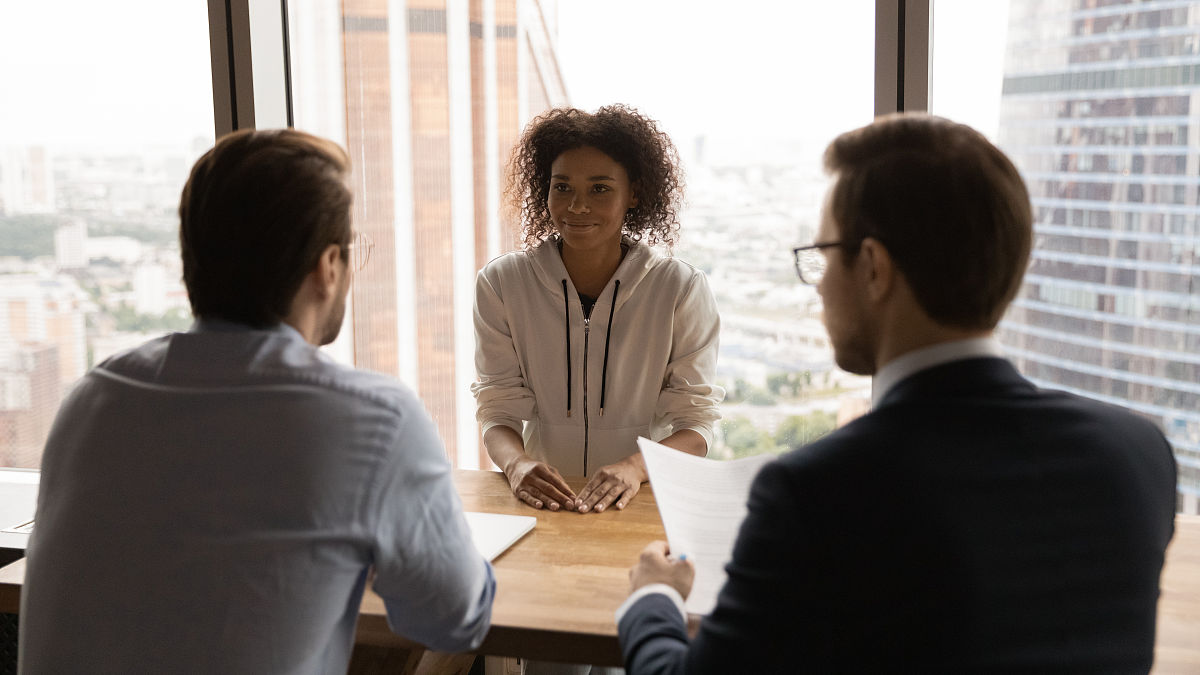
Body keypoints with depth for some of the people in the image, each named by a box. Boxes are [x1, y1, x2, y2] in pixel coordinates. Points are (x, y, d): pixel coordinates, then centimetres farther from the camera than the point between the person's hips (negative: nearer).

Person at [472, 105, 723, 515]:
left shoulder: (682, 289, -1)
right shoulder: (501, 284, 3)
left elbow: (695, 426, -2)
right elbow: (499, 412, 1)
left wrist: (635, 466, -23)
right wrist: (517, 463, -22)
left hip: (645, 500, -1)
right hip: (540, 502, 2)